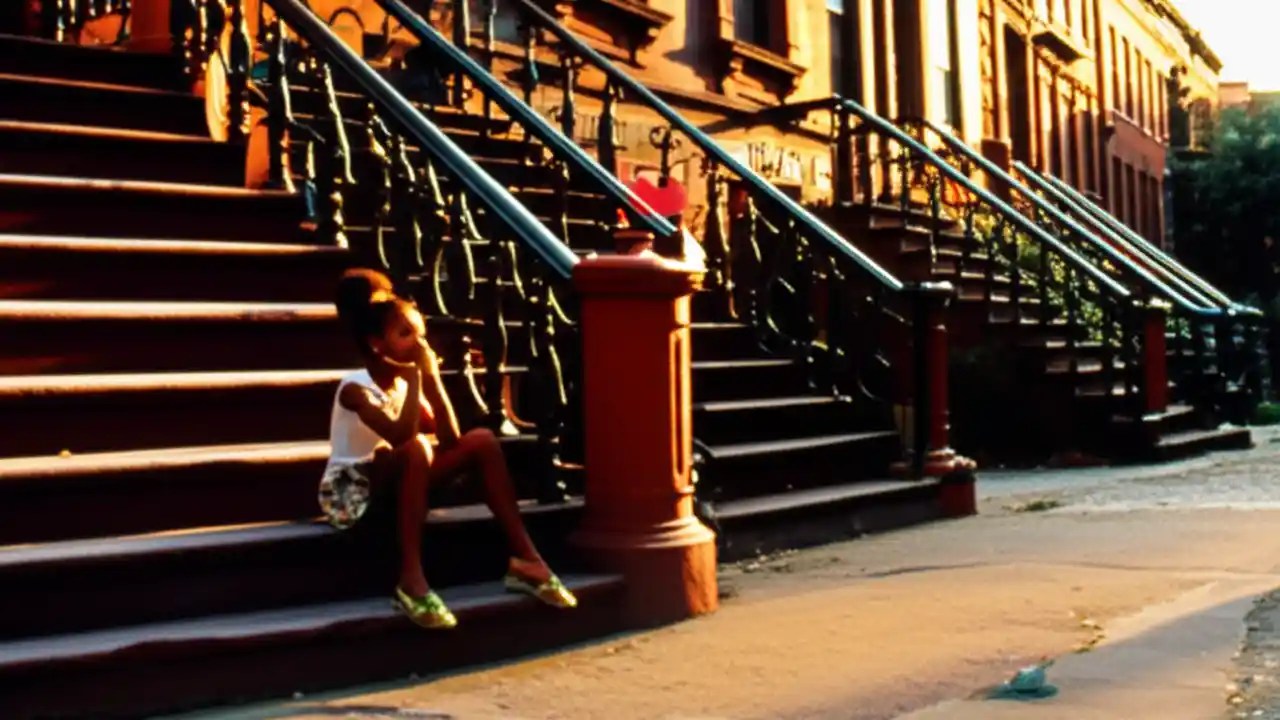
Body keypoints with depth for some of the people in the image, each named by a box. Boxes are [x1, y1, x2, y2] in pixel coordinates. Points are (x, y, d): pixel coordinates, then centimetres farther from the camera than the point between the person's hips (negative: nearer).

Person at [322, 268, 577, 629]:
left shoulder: (407, 381, 5)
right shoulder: (354, 388, -18)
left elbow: (450, 441, -6)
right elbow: (402, 437, -35)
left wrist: (432, 379, -11)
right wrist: (415, 377, -26)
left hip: (394, 489, 7)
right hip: (352, 497, -7)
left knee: (482, 440, -9)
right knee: (415, 448, -37)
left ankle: (524, 558, -12)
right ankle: (412, 580, -37)